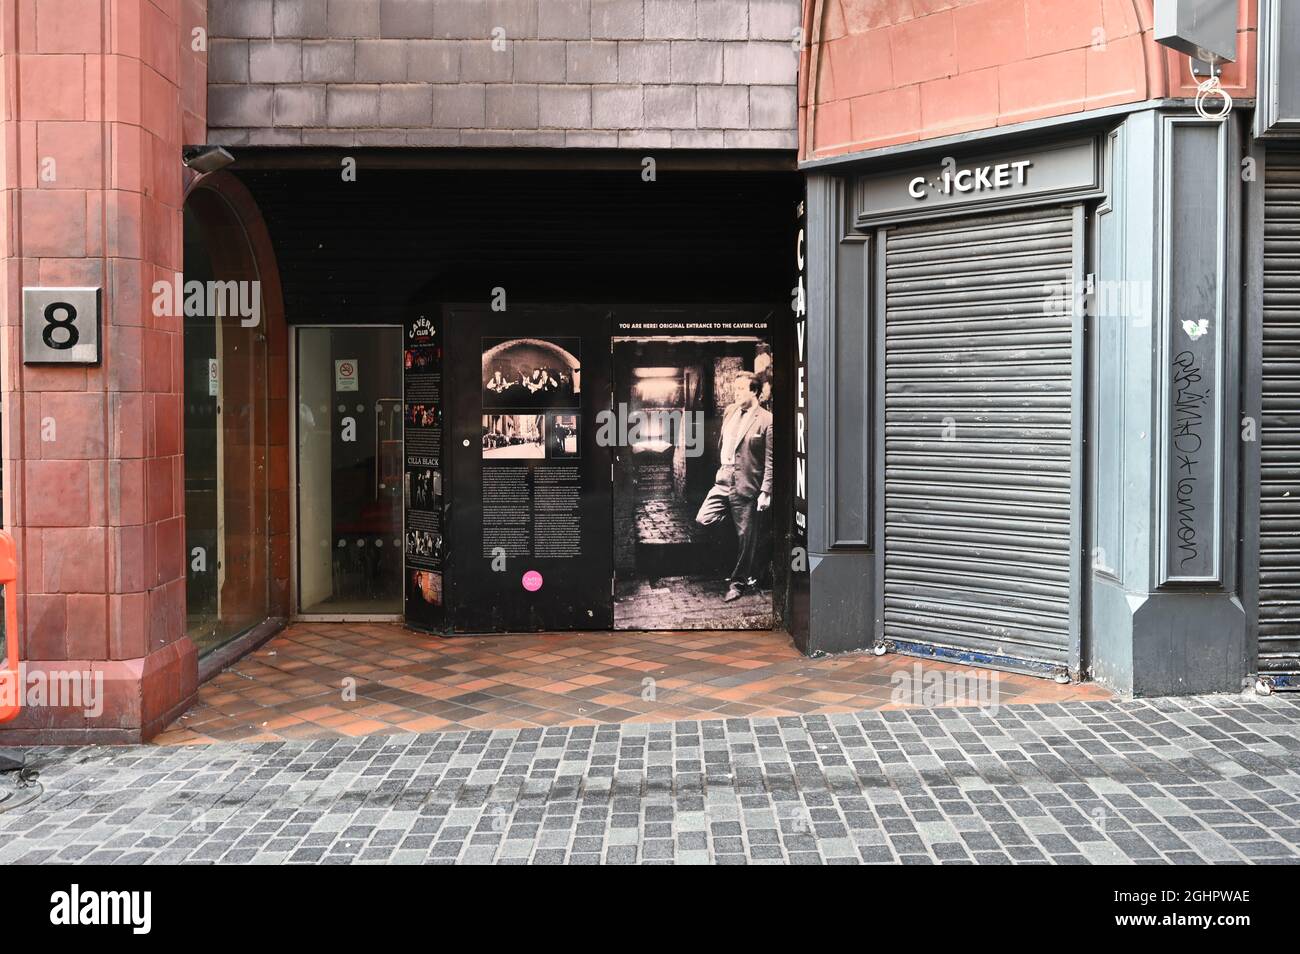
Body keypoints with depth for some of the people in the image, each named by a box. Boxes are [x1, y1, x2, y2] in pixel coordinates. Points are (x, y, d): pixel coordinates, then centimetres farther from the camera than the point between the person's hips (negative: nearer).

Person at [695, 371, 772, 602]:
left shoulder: (766, 420, -10)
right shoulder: (730, 412, 10)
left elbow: (770, 461, -11)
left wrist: (766, 492, -15)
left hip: (746, 486, -6)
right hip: (723, 481, 6)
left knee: (745, 537, 3)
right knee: (703, 520, -4)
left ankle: (738, 582, 20)